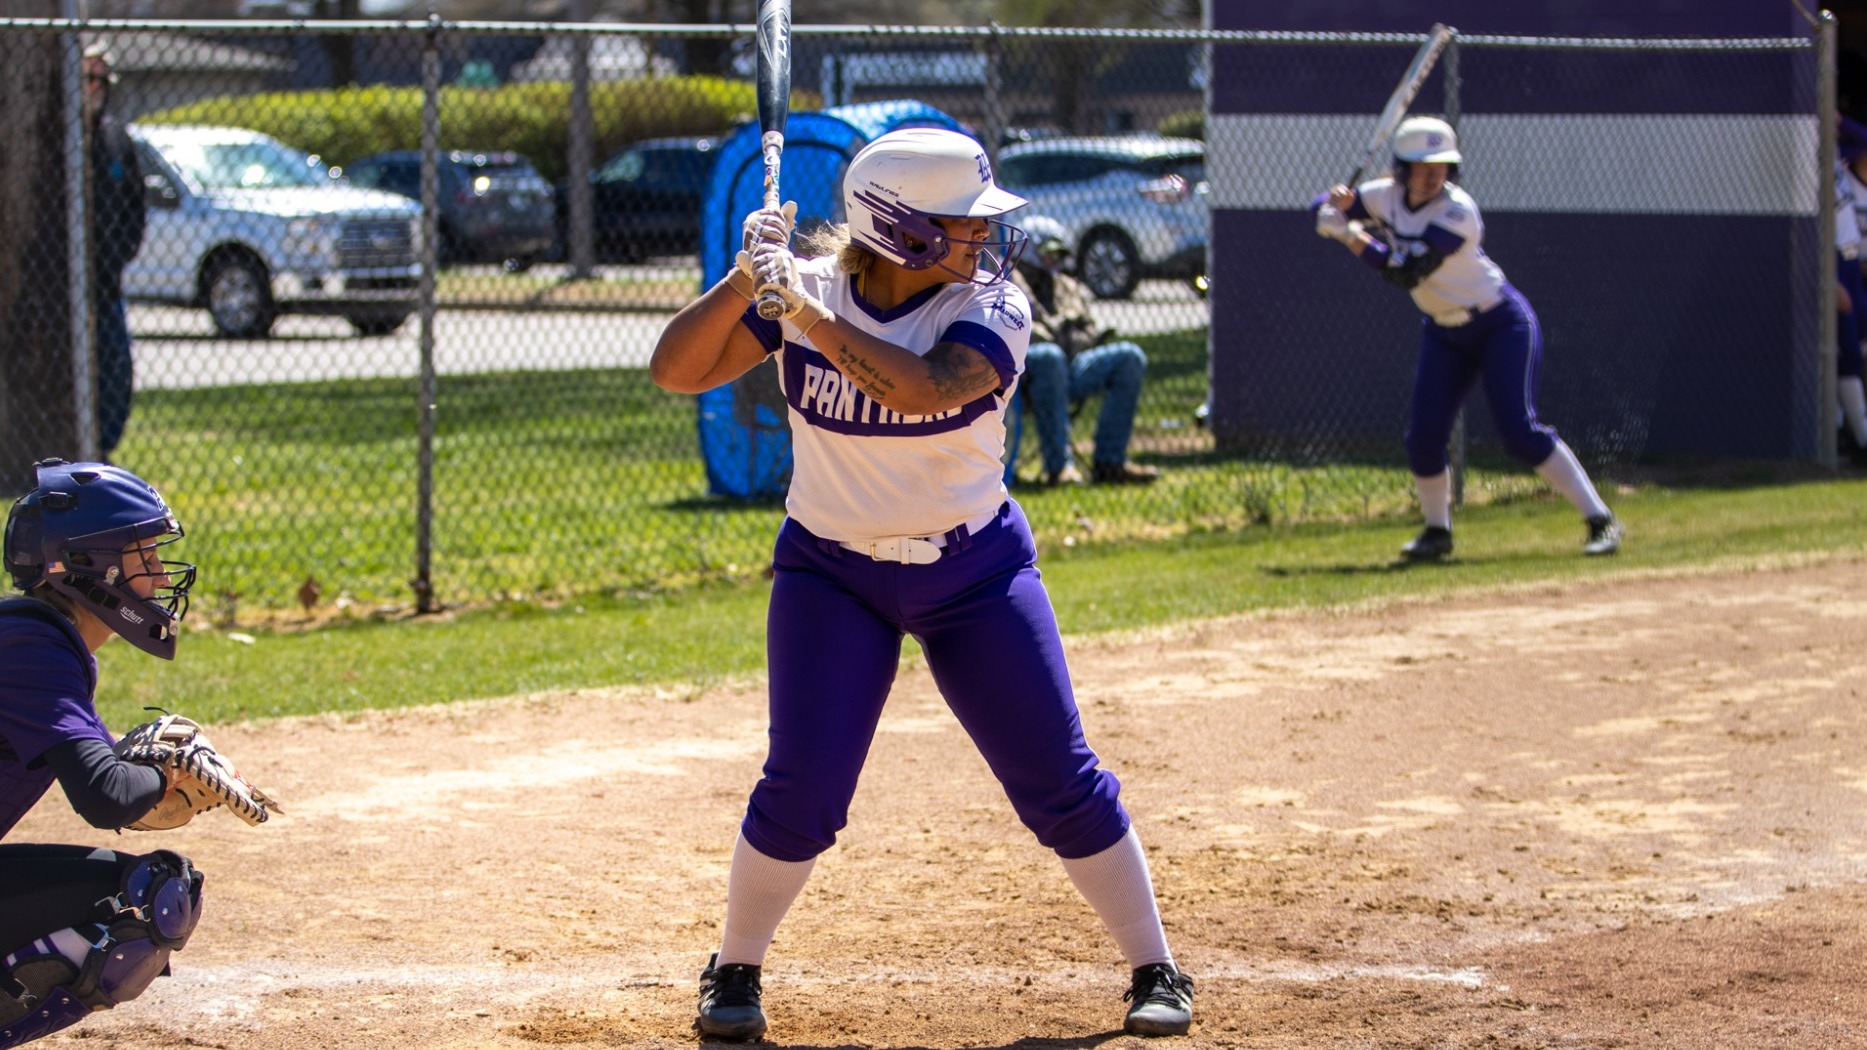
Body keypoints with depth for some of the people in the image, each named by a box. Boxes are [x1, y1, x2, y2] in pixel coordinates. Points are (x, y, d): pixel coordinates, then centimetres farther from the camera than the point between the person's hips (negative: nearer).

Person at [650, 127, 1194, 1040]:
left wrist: (805, 309, -33)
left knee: (1061, 782, -2)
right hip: (831, 576, 0)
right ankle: (735, 973, 12)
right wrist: (747, 281, -26)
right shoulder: (803, 290, -9)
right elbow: (675, 371, -12)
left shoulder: (990, 310, -14)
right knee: (801, 792, -10)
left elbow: (920, 389, -33)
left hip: (976, 570, 0)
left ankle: (1155, 972, 12)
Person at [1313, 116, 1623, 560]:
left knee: (1520, 432, -18)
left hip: (1503, 324, -6)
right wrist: (1336, 205, -22)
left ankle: (1599, 519, -13)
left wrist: (1351, 235, -27)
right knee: (1424, 439, -4)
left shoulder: (1457, 212, -27)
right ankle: (1437, 531, 18)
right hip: (1444, 334, 6)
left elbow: (1404, 272, -32)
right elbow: (1323, 212, 1)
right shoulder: (1387, 196, -6)